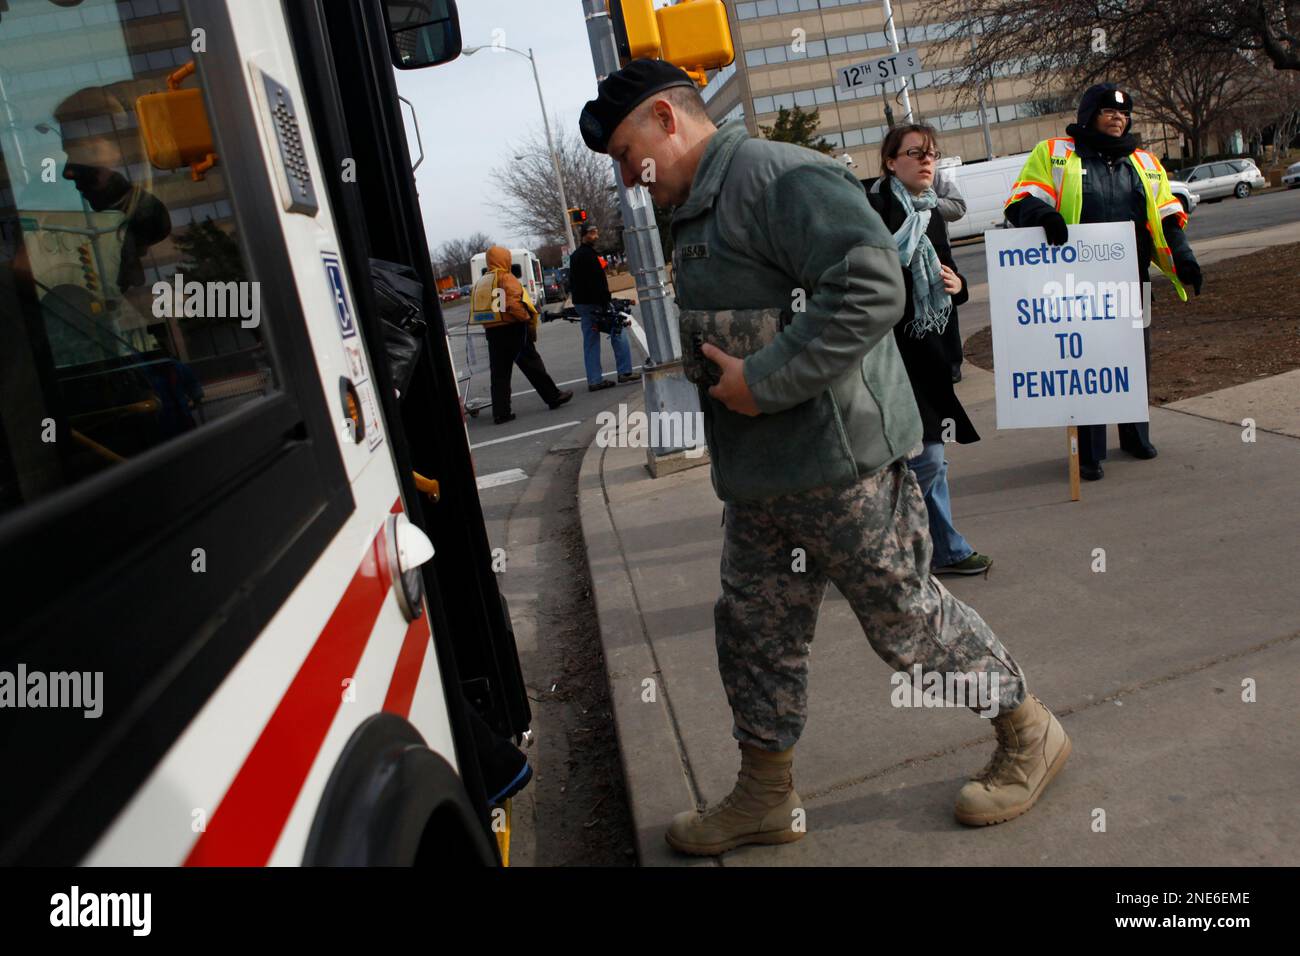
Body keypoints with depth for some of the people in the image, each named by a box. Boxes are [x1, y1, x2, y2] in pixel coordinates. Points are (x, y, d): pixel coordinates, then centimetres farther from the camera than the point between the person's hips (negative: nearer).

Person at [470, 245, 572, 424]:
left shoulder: (480, 282, 13)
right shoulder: (506, 278, -10)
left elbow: (476, 309, 12)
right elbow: (514, 304, -22)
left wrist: (489, 324, 15)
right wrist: (528, 318, -10)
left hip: (492, 333, 6)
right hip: (512, 330, -6)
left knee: (499, 374, 6)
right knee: (533, 366, 5)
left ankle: (500, 412, 3)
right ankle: (553, 397, 15)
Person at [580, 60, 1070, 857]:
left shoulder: (779, 178, -17)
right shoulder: (698, 213, 16)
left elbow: (872, 288, -28)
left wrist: (762, 381, -25)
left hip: (840, 462, -10)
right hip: (757, 476, 10)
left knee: (907, 617, 5)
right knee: (755, 631, 15)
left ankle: (1030, 735, 30)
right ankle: (765, 798, 32)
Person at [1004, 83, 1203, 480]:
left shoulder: (1145, 164, 17)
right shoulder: (1054, 154, 2)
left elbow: (1167, 220, 16)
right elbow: (1020, 202, -3)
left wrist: (1183, 259, 2)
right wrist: (1045, 214, -25)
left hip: (1131, 283, 5)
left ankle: (1135, 436, 31)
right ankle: (1089, 453, 6)